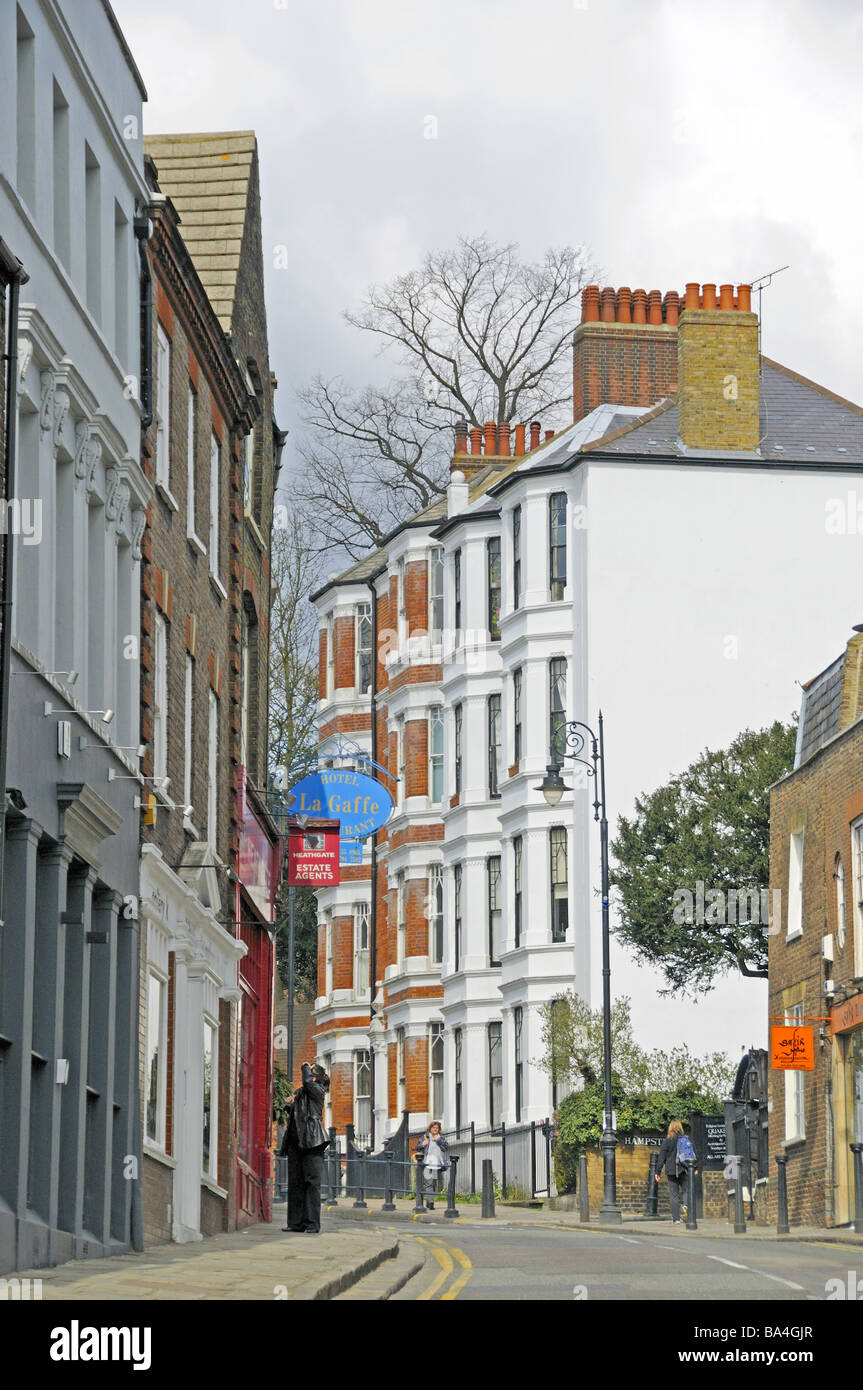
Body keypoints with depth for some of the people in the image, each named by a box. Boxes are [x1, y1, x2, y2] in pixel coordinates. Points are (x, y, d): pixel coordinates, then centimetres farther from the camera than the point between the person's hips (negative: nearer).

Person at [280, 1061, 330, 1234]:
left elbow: (308, 1081, -20)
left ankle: (312, 1223, -9)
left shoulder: (317, 1090, 0)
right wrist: (290, 1106, 7)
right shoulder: (300, 1092, 21)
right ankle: (296, 1222, 9)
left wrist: (306, 1067, 0)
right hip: (295, 1142, 8)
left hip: (311, 1142, -8)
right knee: (295, 1182, 6)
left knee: (311, 1182, -8)